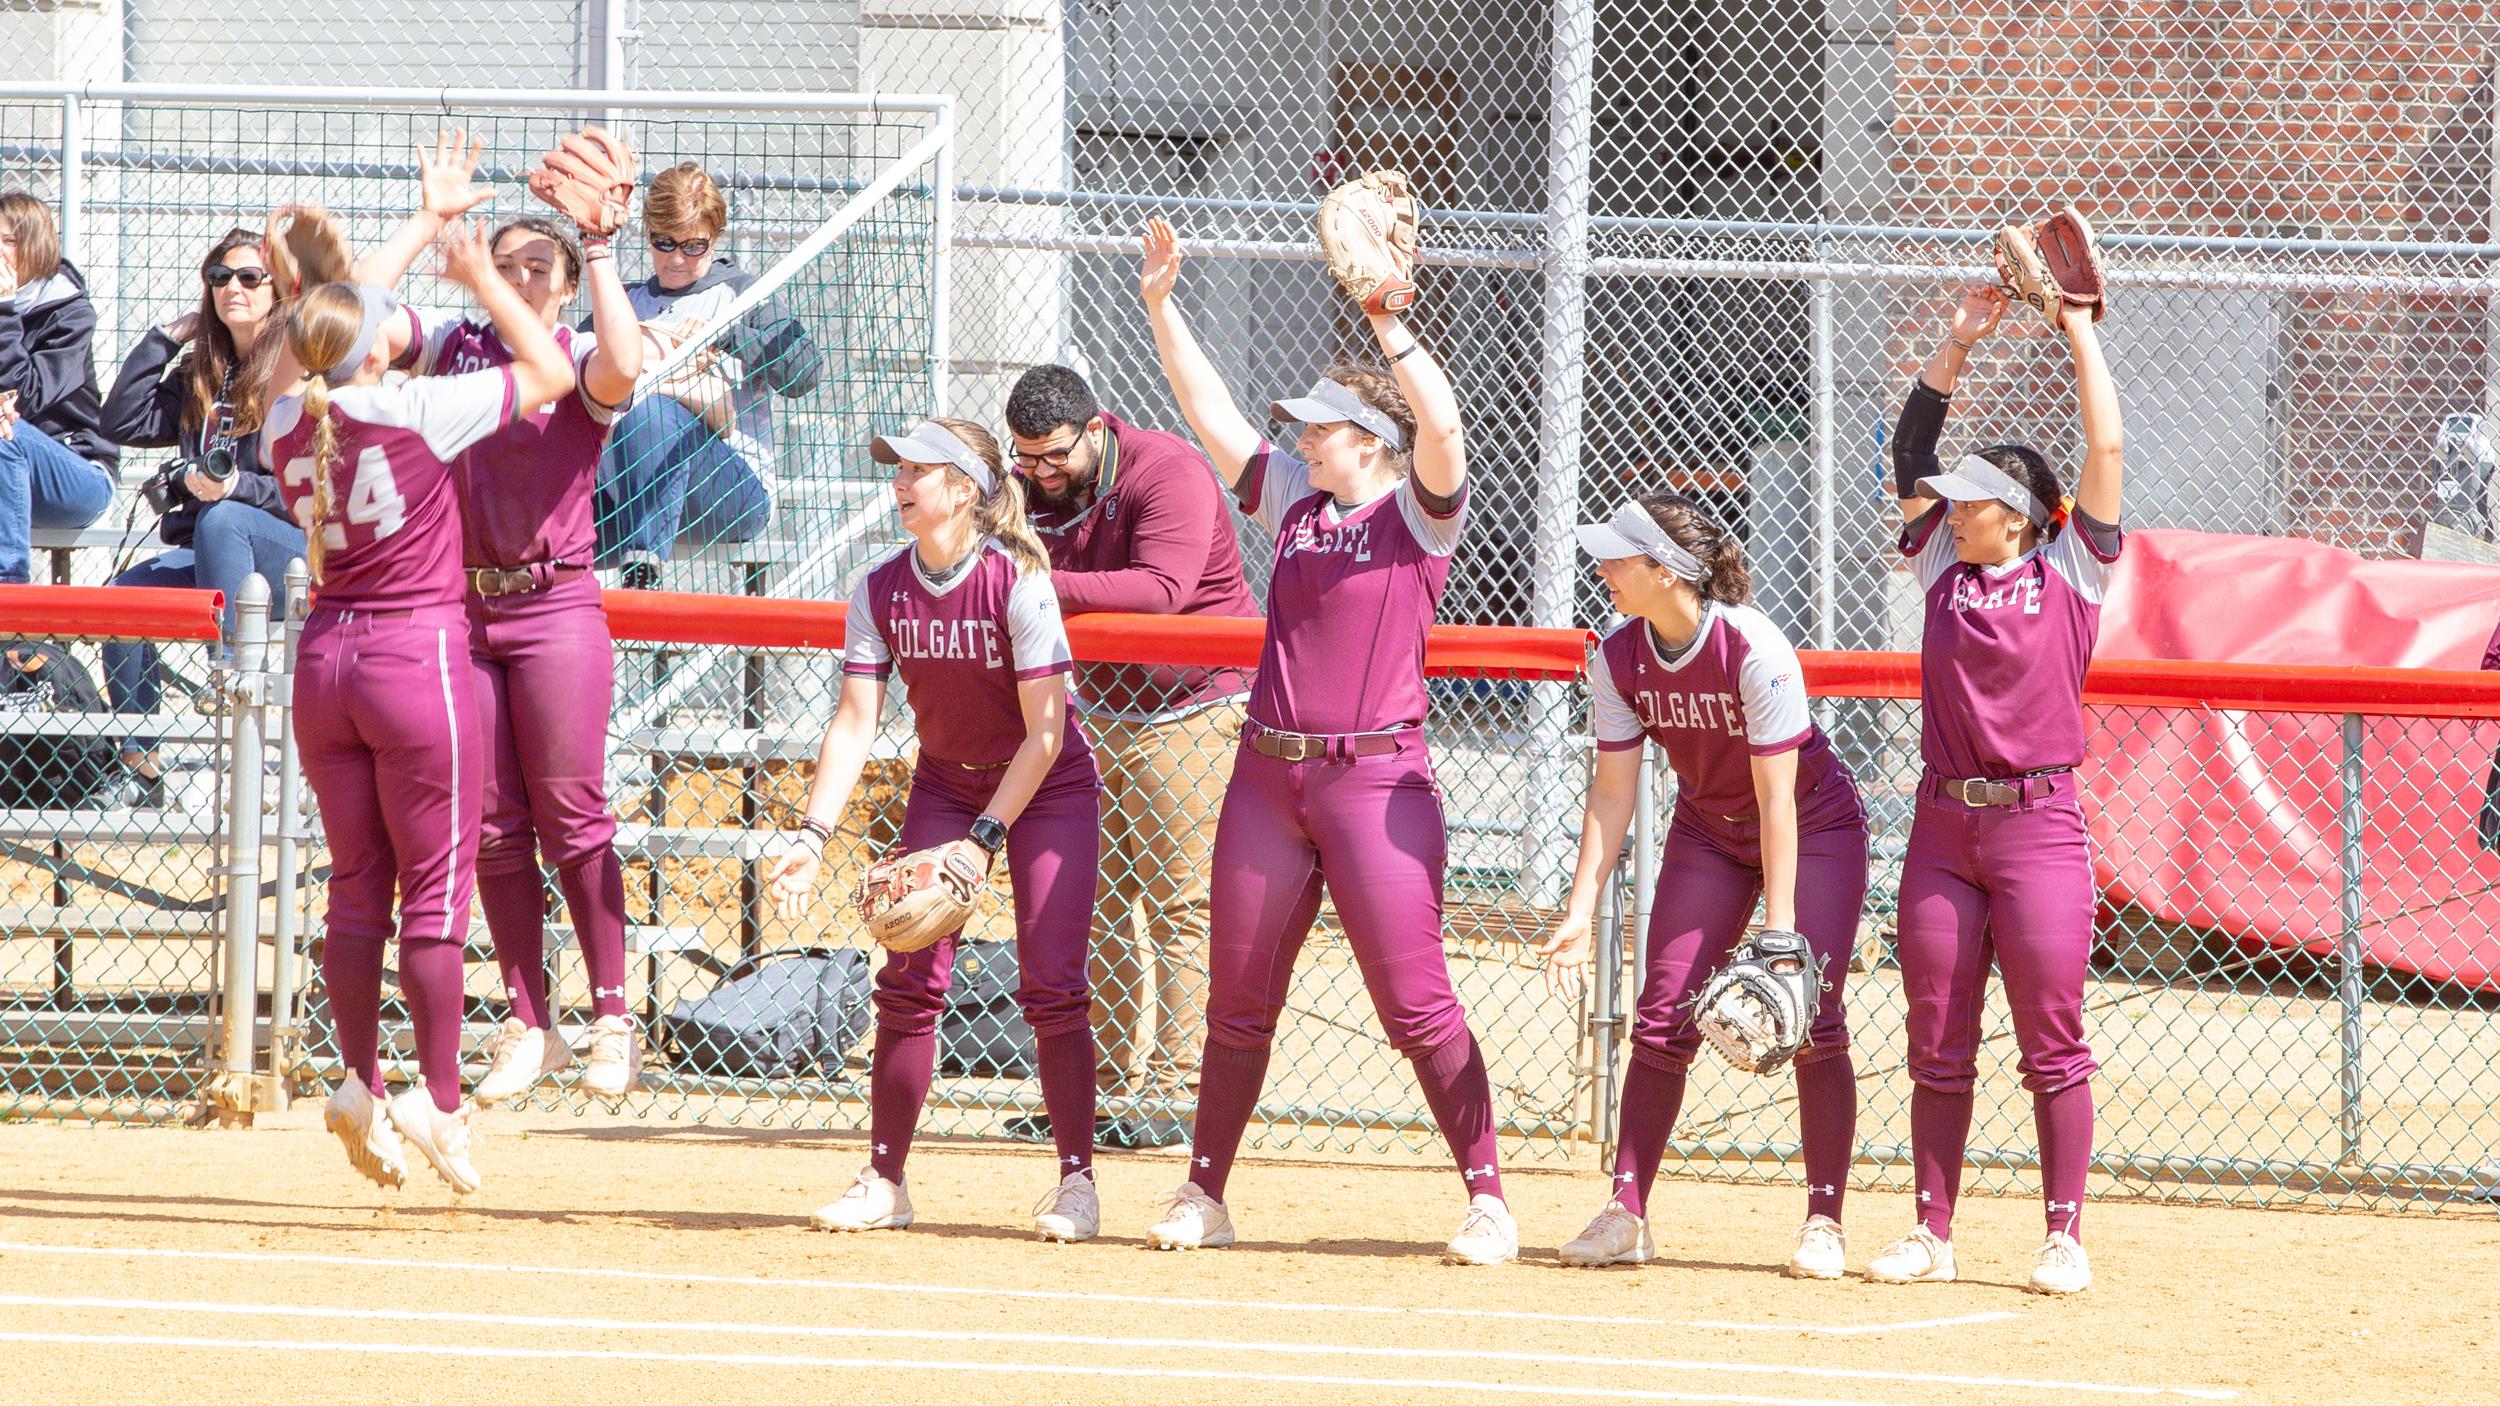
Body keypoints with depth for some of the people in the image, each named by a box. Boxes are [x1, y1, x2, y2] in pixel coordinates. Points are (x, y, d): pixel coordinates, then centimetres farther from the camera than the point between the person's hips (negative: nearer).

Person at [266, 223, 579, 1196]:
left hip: (324, 659, 5)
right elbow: (552, 372, -4)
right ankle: (436, 1098, 1)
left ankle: (359, 1083, 10)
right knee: (436, 886, 0)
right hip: (419, 654, -5)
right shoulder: (417, 411, -13)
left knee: (355, 884, 12)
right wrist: (480, 278, 8)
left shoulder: (285, 425, 1)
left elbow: (332, 363, 23)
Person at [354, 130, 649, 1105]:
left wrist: (599, 247, -18)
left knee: (571, 818, -4)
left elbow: (623, 366, -24)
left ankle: (613, 1017, 3)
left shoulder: (580, 362, 0)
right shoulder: (453, 345, 9)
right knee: (494, 828, 6)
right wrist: (431, 220, -2)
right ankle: (528, 1025, 12)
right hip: (460, 609, 4)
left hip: (555, 609, -4)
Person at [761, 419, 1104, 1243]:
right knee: (909, 980, -3)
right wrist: (813, 835, -22)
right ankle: (884, 1182, 4)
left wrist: (985, 838, -27)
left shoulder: (1017, 581, -23)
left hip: (1047, 789, -4)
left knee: (1051, 987, -10)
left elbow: (1045, 732, -23)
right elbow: (855, 721, -11)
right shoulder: (881, 590, -9)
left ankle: (1076, 1180, 1)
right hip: (944, 788, 4)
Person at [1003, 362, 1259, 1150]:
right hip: (1098, 710, 8)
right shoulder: (1036, 491, 5)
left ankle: (1173, 1089, -9)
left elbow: (1160, 589, -32)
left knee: (1178, 903, -9)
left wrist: (1045, 583, -38)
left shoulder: (1167, 473, -18)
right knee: (1094, 901, 7)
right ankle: (1108, 1082, 12)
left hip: (1190, 708, -8)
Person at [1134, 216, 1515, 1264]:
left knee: (1416, 1005, -8)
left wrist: (1387, 324, -29)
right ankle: (1204, 1196, 20)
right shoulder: (1292, 501, 13)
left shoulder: (1420, 510, -3)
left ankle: (1487, 1197, -2)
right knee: (1239, 997, 10)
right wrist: (1160, 305, 7)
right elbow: (1210, 411, 14)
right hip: (1269, 775, 6)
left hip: (1377, 778, -6)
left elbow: (1441, 423, -22)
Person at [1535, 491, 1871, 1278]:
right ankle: (1627, 1213, 1)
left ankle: (1824, 1221, -3)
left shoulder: (1755, 651, -30)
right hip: (1707, 833, 5)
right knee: (1662, 1019, -3)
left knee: (1813, 1023, -11)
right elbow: (1612, 791, -9)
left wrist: (1780, 927, -28)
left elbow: (1776, 796, -28)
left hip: (1814, 831, -5)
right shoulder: (1619, 659, -14)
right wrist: (1581, 910, -14)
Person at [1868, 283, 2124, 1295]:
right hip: (1943, 824, 5)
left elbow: (2107, 449, -4)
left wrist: (2078, 329, 0)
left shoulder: (2069, 572, 1)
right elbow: (1911, 457, 11)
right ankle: (1932, 1234, 9)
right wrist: (1956, 346, 5)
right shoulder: (1946, 569, 12)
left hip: (2038, 823, -4)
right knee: (1937, 1043, 5)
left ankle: (2064, 1236, 1)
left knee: (2051, 1043, -3)